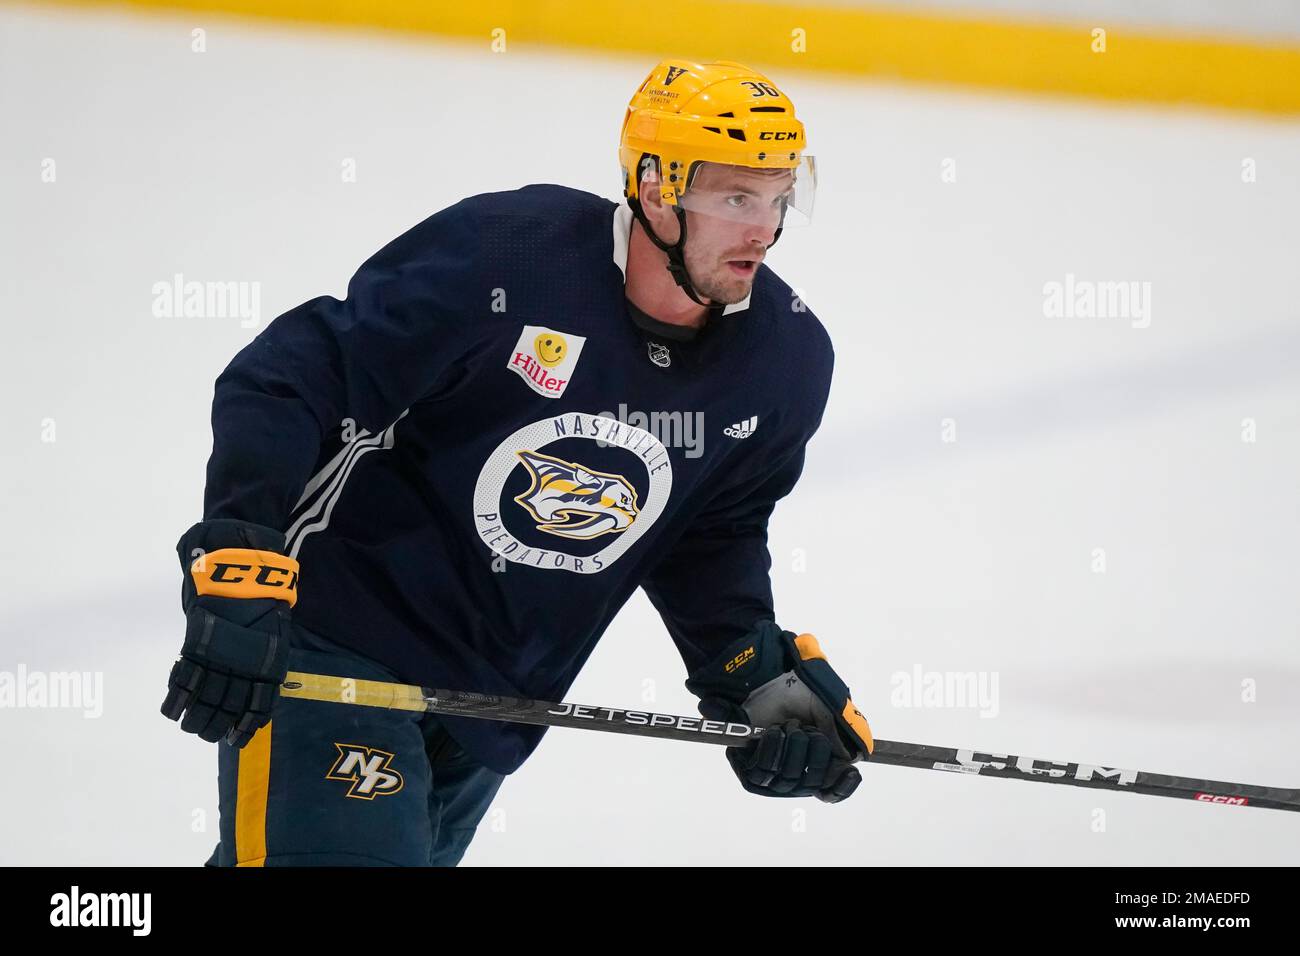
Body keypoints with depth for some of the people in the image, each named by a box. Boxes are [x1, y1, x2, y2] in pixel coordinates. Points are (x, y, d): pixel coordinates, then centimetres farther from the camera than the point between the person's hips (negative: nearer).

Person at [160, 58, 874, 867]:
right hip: (331, 655, -6)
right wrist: (237, 557, -29)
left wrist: (759, 674, -3)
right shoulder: (501, 252, -23)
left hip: (499, 711, 6)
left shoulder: (786, 359, -6)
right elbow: (285, 381, -20)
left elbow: (710, 539, 10)